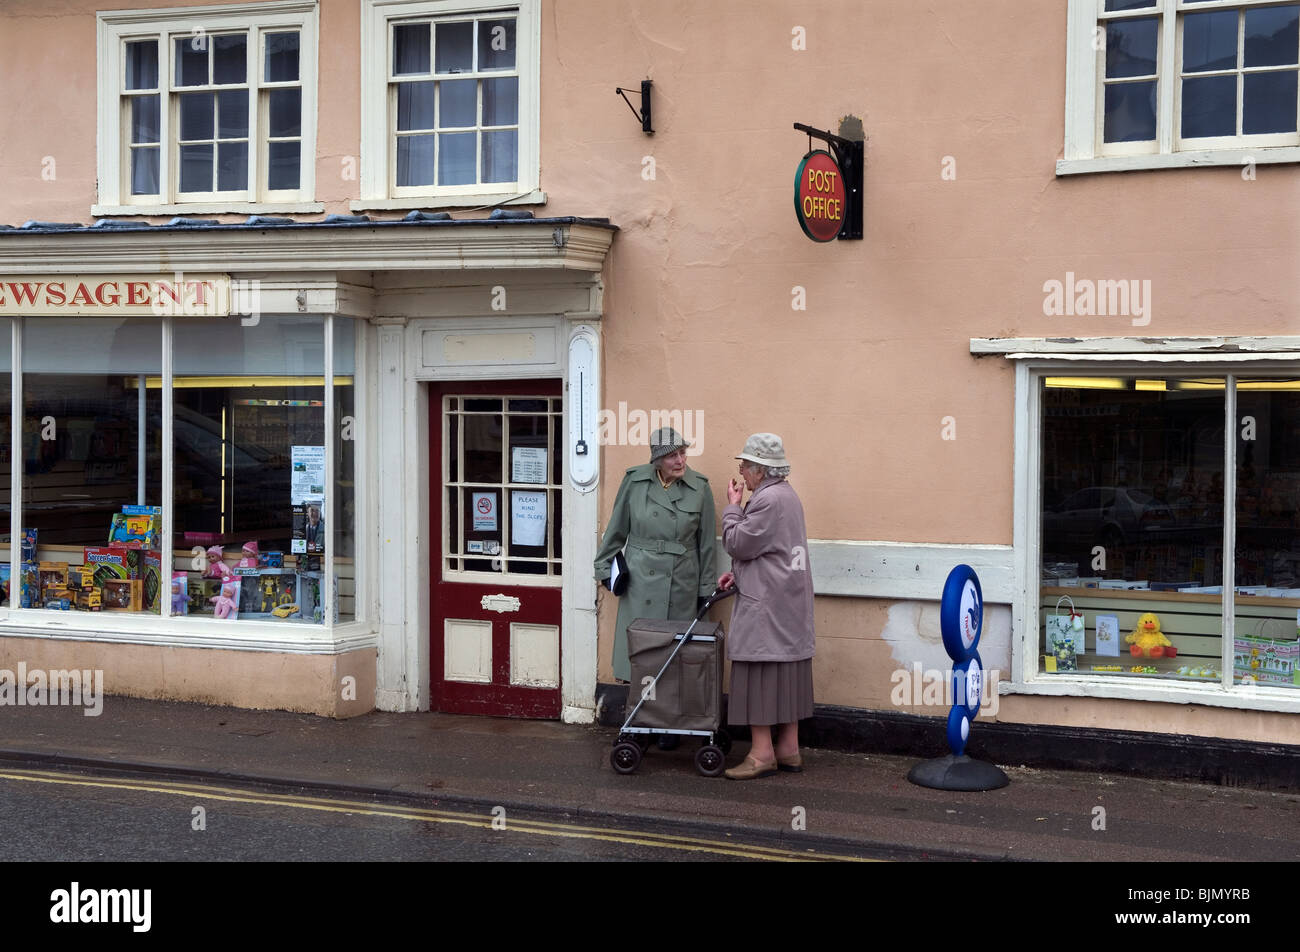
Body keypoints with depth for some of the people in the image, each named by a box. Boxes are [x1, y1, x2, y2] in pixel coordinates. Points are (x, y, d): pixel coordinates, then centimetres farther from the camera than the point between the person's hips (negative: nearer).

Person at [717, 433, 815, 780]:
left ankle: (763, 753, -3)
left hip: (765, 606, -10)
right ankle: (788, 750, 17)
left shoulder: (768, 499, -18)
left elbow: (737, 544, -16)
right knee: (786, 675, 12)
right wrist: (739, 574, 12)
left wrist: (732, 507, -2)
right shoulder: (786, 495, 16)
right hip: (788, 605, 10)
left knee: (760, 675, -5)